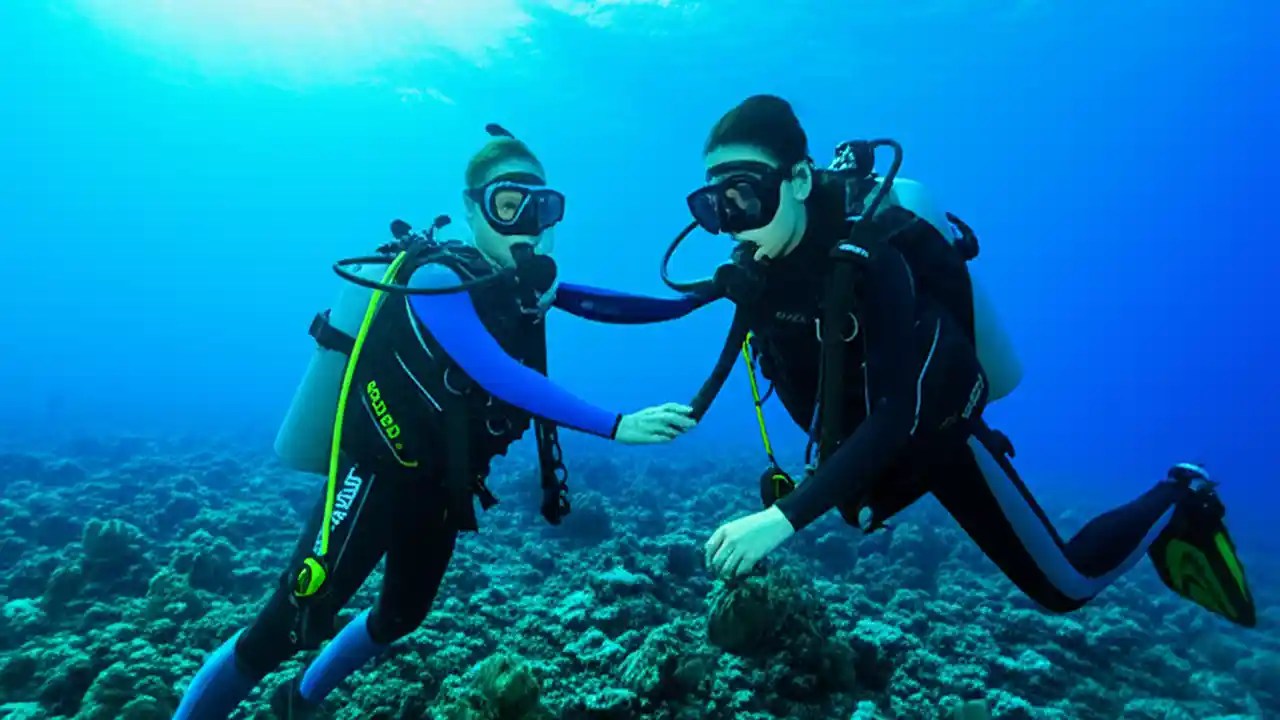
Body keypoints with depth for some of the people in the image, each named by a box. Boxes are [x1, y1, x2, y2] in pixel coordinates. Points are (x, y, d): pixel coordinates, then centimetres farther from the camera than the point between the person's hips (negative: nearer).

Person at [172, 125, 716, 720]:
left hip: (439, 486, 8)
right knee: (284, 631, -1)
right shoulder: (437, 280, -24)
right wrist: (616, 426, -41)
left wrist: (701, 298, -10)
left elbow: (603, 306, -2)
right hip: (375, 480, -8)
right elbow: (500, 378, -36)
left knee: (401, 616, 24)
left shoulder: (522, 283, -1)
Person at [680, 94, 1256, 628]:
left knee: (1063, 587, 9)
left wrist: (785, 516, -50)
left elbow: (898, 415, -43)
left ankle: (1176, 504, 35)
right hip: (858, 441, 6)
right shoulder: (752, 266, -15)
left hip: (939, 432, -5)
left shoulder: (869, 257, -35)